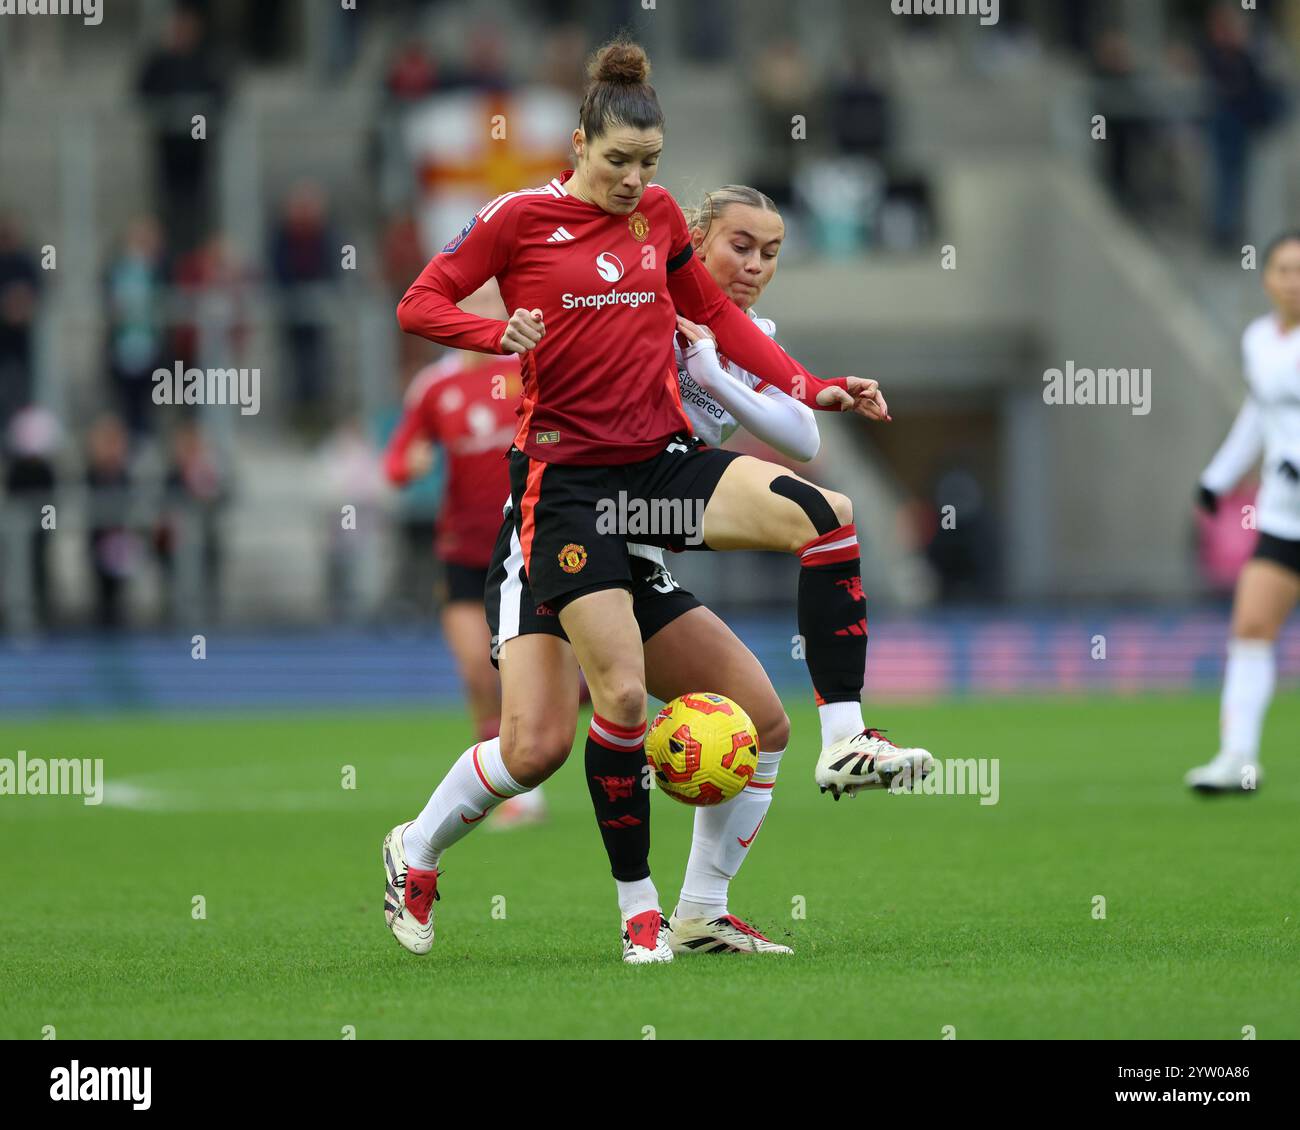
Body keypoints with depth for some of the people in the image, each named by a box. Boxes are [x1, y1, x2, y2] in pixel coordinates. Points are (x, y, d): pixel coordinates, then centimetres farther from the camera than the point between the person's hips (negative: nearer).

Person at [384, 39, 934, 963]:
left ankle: (844, 741, -19)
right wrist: (501, 334, -22)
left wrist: (811, 389, 9)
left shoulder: (659, 214, 10)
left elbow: (716, 313, 20)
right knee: (621, 689, -14)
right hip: (568, 472, -5)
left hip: (664, 455, 5)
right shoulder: (523, 218, -4)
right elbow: (420, 304, -2)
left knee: (827, 516, -20)